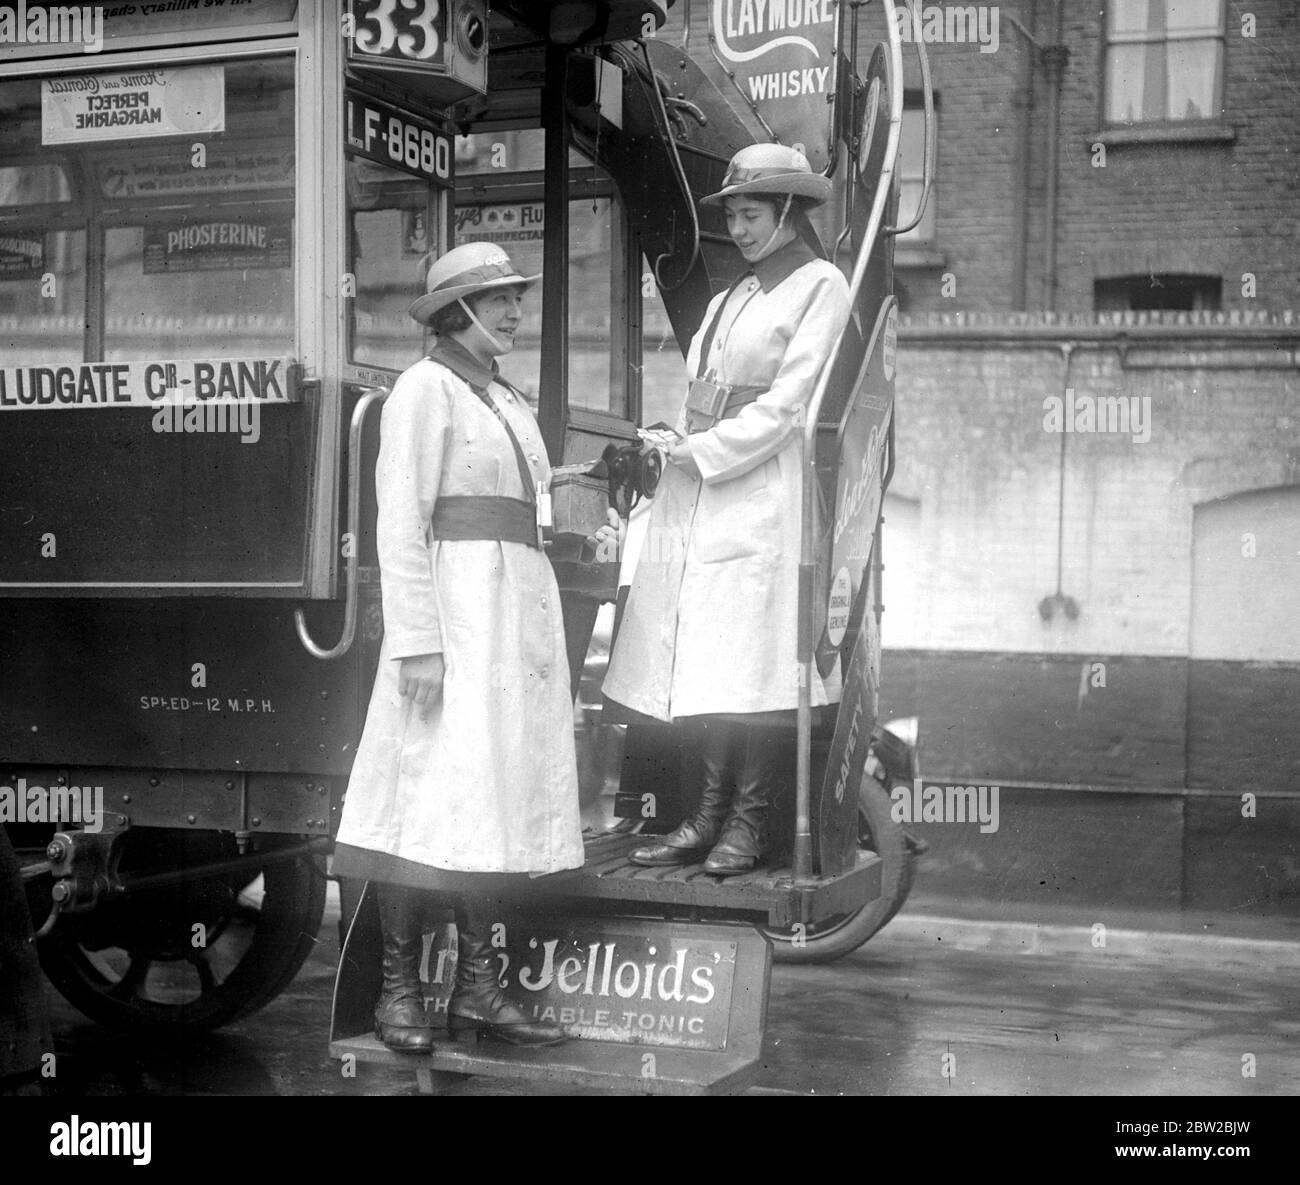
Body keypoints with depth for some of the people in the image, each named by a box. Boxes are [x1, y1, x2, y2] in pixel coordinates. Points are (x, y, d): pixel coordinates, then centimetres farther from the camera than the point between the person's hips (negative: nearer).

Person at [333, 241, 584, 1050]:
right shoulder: (425, 387, -2)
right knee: (435, 796, -8)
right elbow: (402, 523, -11)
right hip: (454, 604, -8)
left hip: (521, 610, 8)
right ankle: (400, 991, -1)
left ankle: (477, 985, 10)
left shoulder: (508, 401, 23)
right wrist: (417, 642, -19)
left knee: (503, 795, 5)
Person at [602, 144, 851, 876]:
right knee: (695, 667, 4)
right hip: (696, 493, 7)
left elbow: (788, 403, -9)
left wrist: (703, 451, -9)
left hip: (761, 494, -7)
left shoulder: (821, 285, 0)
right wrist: (674, 442, 3)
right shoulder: (735, 295, 22)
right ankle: (710, 813, 12)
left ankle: (749, 823, 2)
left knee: (749, 672, -7)